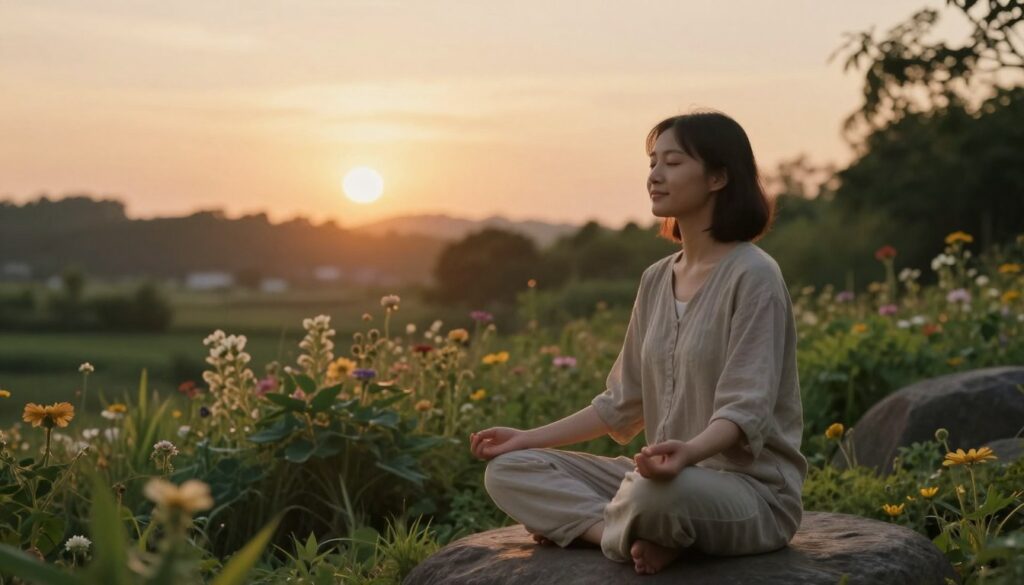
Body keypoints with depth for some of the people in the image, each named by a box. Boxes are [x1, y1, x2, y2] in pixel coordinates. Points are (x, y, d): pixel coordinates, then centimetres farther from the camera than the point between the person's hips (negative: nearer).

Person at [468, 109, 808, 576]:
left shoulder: (751, 275, -13)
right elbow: (624, 402, 15)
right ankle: (638, 536, -19)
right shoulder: (656, 280, 11)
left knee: (656, 494, -42)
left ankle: (576, 522, -10)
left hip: (752, 491, -8)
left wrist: (689, 450, -42)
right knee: (508, 471, -3)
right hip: (668, 474, 8)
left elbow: (745, 409, -21)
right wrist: (529, 438, 9)